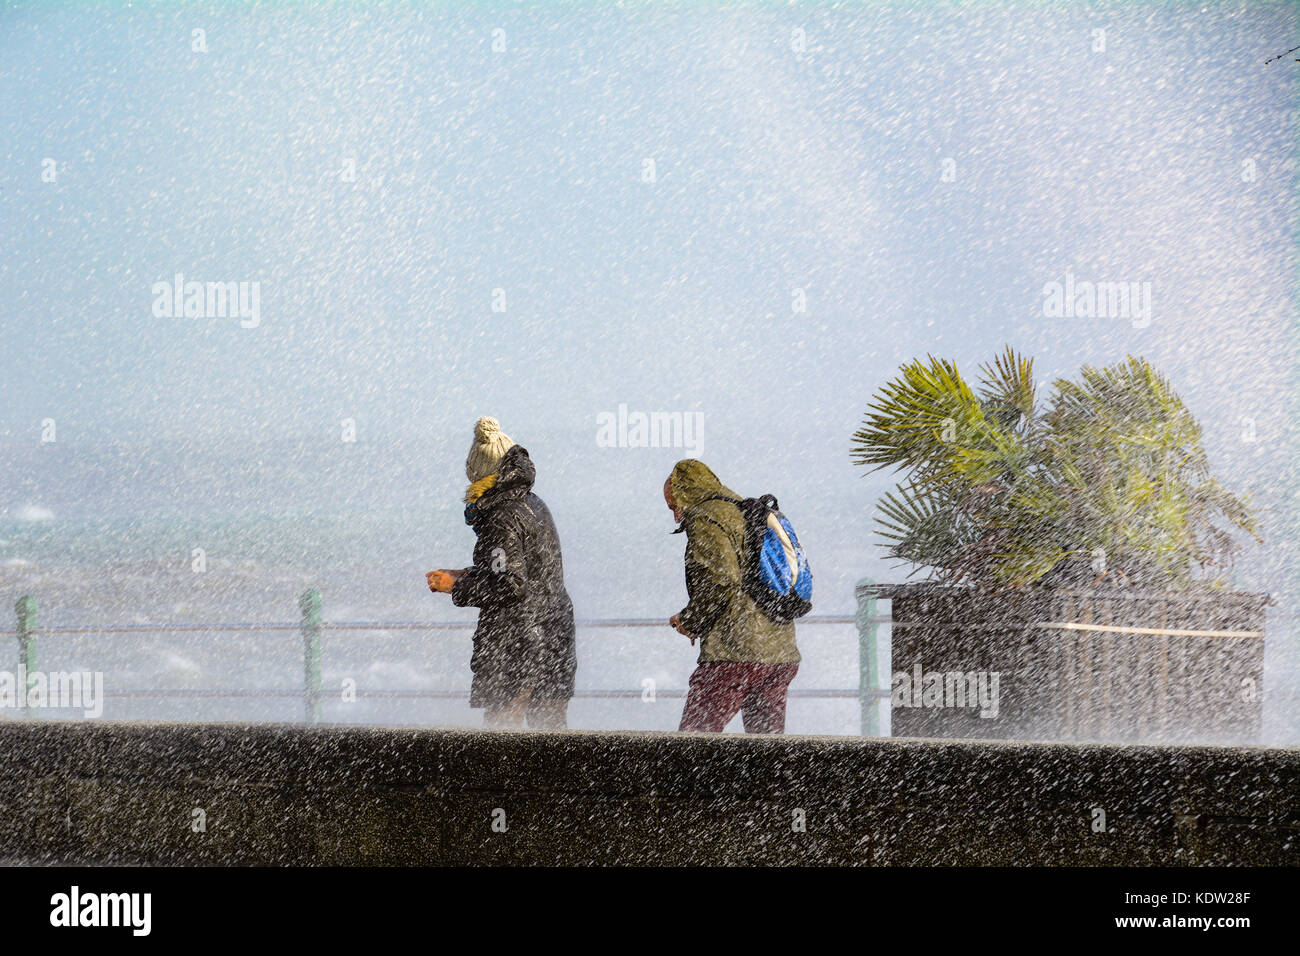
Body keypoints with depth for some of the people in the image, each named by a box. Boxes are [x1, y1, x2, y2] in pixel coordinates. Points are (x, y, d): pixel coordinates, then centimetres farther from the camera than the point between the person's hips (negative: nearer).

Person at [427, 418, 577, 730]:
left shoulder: (503, 520, -17)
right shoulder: (534, 505, 12)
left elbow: (509, 587, -23)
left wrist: (456, 587, -12)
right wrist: (467, 575, 17)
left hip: (516, 645, -9)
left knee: (501, 730, -5)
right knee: (551, 729, 14)